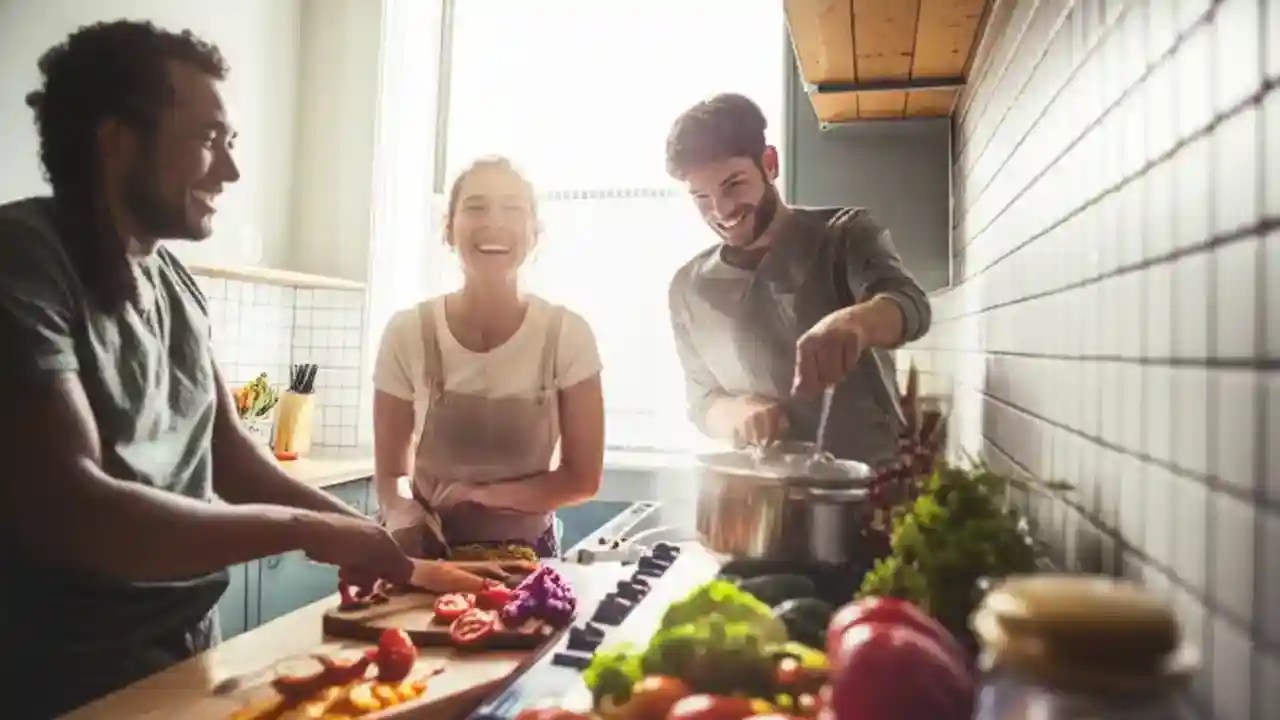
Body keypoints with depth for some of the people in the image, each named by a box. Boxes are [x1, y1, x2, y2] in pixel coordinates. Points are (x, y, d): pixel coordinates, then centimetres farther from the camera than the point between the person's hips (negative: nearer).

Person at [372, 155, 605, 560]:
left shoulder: (566, 334, -10)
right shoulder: (408, 332, -8)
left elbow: (583, 478, -5)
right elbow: (391, 473, -1)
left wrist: (479, 495, -16)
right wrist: (404, 518, -22)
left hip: (526, 555, -1)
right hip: (429, 555, 2)